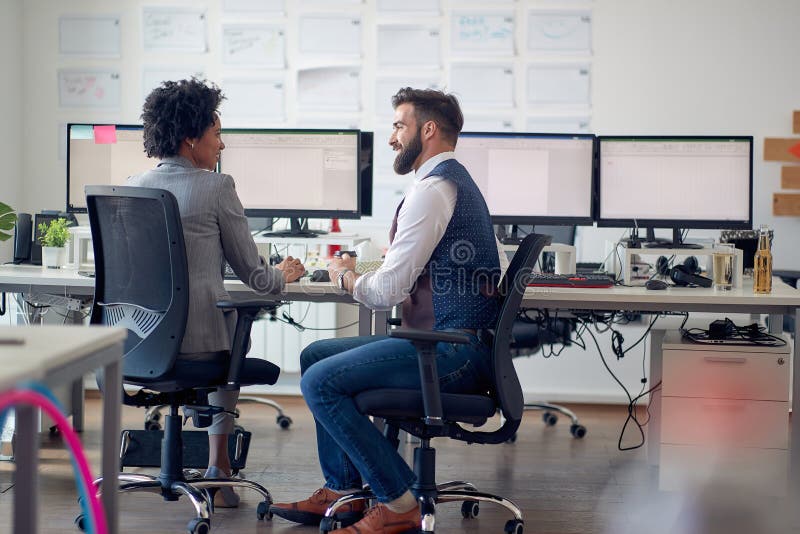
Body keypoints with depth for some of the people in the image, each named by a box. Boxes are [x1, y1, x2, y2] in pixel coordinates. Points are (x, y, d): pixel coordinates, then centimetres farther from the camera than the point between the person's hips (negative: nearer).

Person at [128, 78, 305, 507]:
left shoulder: (134, 186, 8)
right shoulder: (216, 187, -8)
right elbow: (252, 274, -1)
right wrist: (283, 275, 23)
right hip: (197, 339, -5)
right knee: (237, 326, 30)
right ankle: (218, 467, 29)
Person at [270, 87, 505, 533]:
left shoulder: (432, 188, -15)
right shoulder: (459, 181, 19)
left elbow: (387, 291, -17)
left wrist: (346, 276, 4)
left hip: (452, 352, -11)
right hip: (462, 344, 11)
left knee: (320, 380, -17)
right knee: (316, 354, 15)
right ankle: (342, 492, 18)